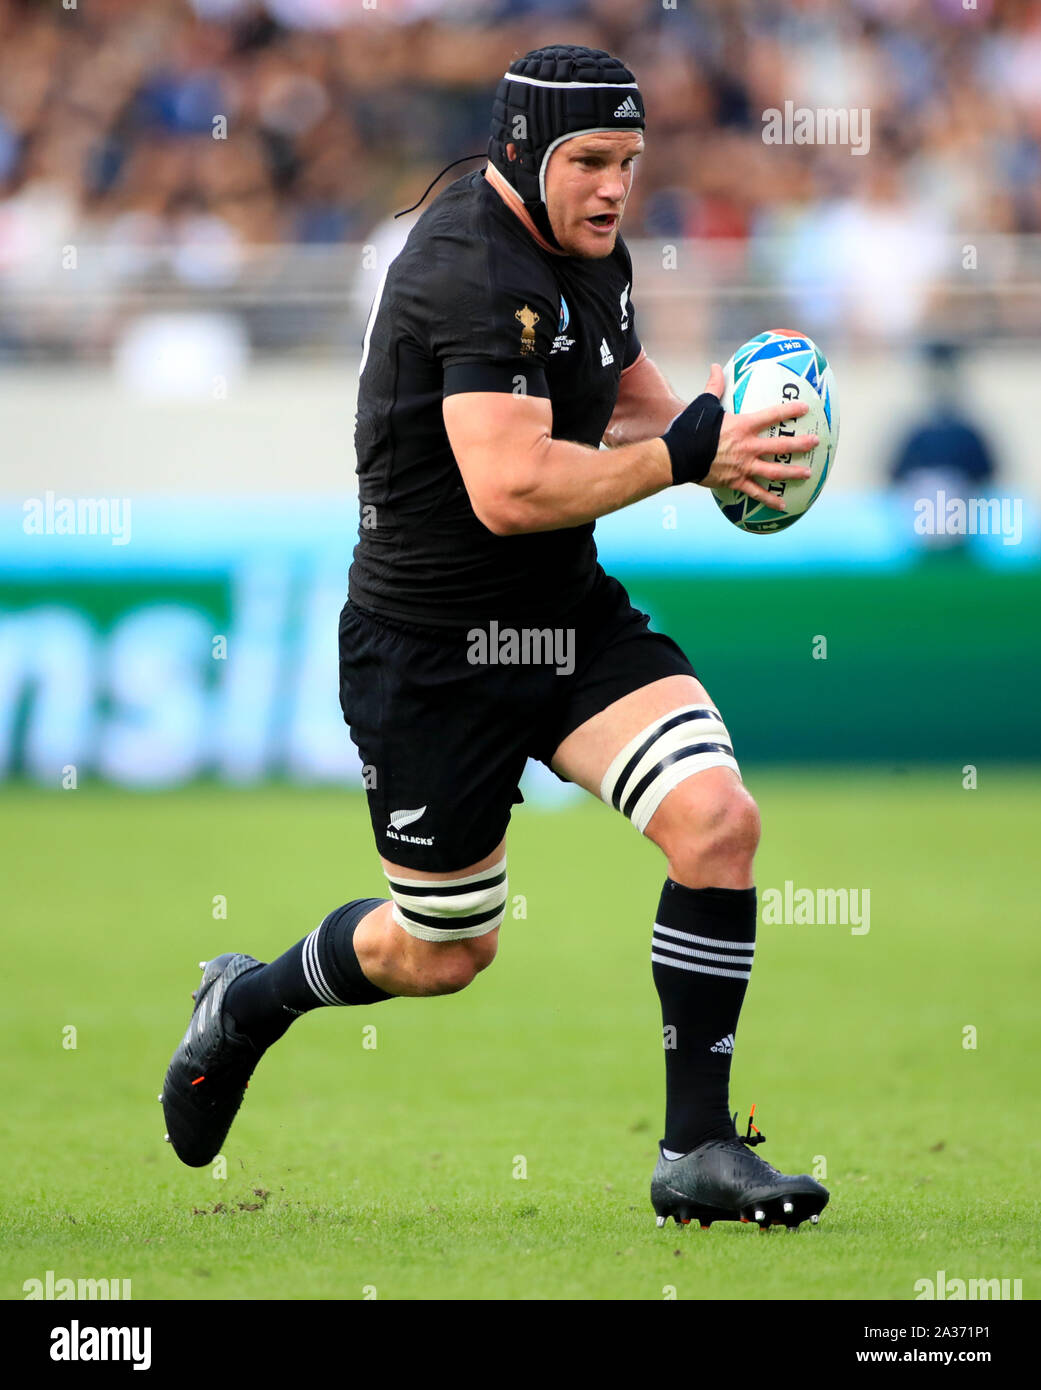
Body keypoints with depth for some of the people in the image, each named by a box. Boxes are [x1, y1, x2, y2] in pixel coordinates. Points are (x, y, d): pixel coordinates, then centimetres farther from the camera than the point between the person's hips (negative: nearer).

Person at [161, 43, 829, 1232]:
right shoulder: (474, 270, -22)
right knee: (443, 953, 7)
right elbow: (511, 488, -32)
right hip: (433, 652, -8)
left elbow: (633, 405, 23)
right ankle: (245, 1006, 40)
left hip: (574, 618, 8)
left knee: (716, 819, -14)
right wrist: (688, 452, -29)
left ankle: (697, 1152, -6)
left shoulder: (589, 253, 7)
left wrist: (715, 436, 1)